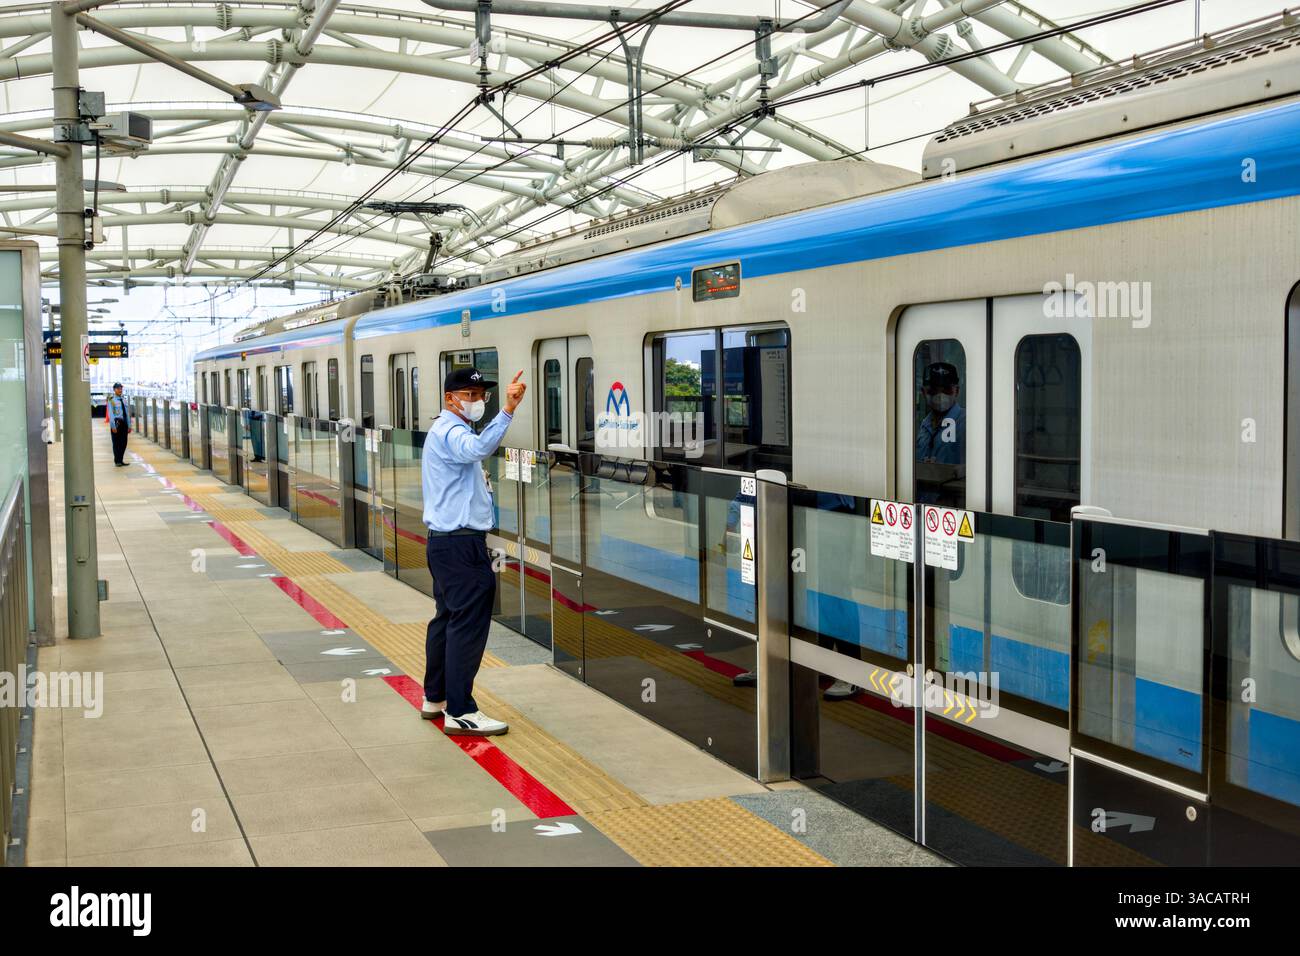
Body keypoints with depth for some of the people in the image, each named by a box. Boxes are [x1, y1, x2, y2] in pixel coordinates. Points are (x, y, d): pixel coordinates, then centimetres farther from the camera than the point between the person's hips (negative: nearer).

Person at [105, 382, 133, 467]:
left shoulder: (123, 400, 12)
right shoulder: (111, 400, -7)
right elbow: (110, 414, -10)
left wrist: (129, 425, 11)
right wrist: (113, 426, -15)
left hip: (124, 423, 6)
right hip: (116, 422, -6)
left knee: (123, 443, 8)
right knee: (116, 443, -1)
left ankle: (121, 461, 16)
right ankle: (117, 462, 5)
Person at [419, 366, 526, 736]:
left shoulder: (446, 431, 20)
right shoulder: (449, 432, -14)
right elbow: (478, 448, -39)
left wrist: (479, 480, 19)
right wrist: (508, 410, -48)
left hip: (446, 542, 11)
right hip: (460, 544, -11)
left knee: (447, 619, 16)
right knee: (468, 624, -9)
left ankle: (435, 698, 25)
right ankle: (460, 712, -7)